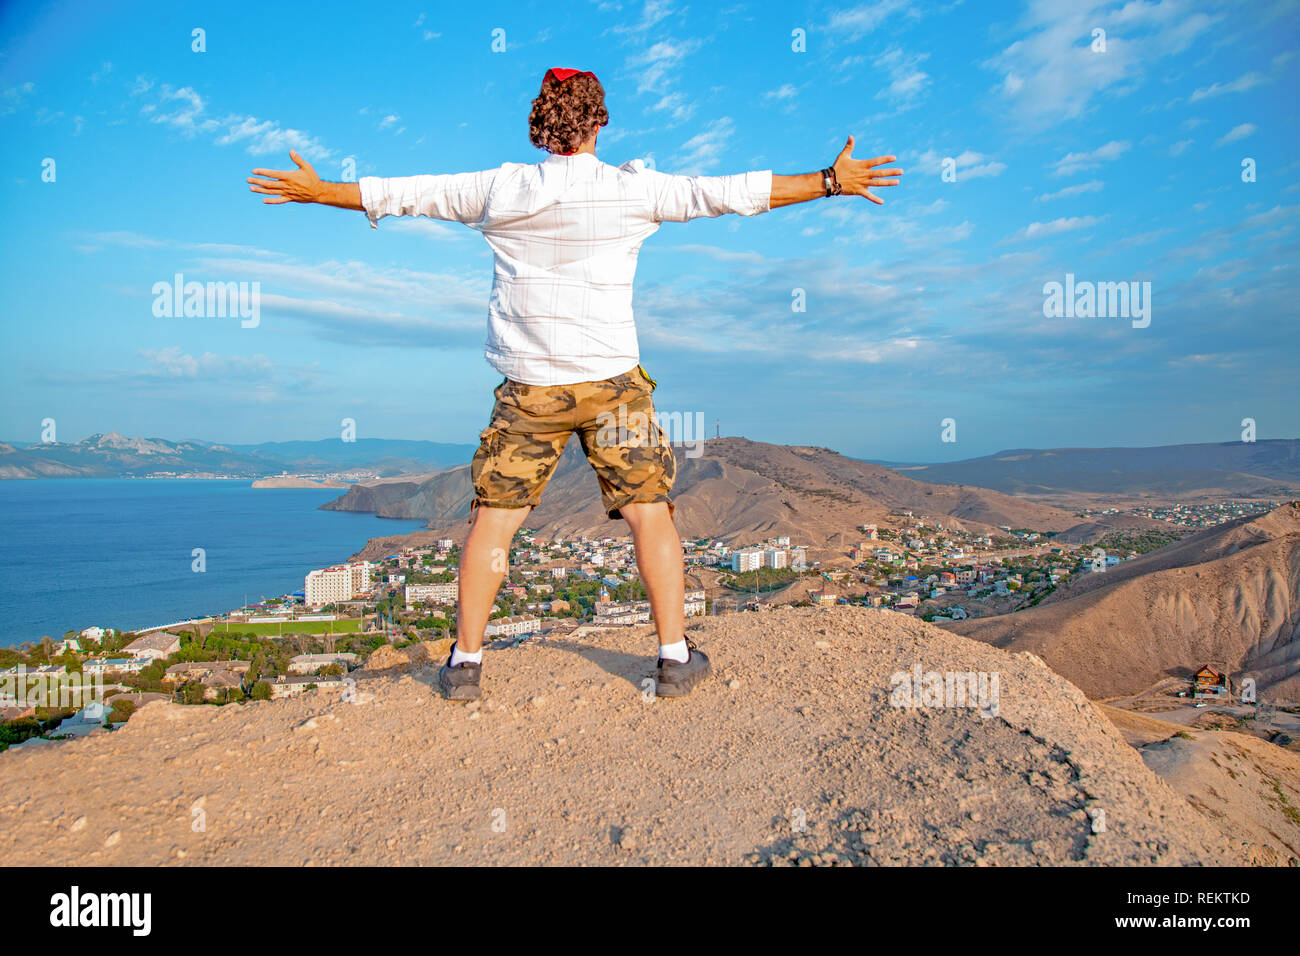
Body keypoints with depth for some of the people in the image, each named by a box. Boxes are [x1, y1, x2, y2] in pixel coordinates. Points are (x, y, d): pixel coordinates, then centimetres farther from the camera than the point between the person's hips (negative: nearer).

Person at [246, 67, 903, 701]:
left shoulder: (500, 189, 3)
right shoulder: (634, 189, -2)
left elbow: (401, 194, 12)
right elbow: (732, 192, 2)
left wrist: (314, 191, 27)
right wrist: (830, 182, 11)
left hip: (528, 388, 2)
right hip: (612, 382, -1)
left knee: (493, 518, 10)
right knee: (649, 513, 7)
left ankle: (465, 662, 16)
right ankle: (675, 658, 11)